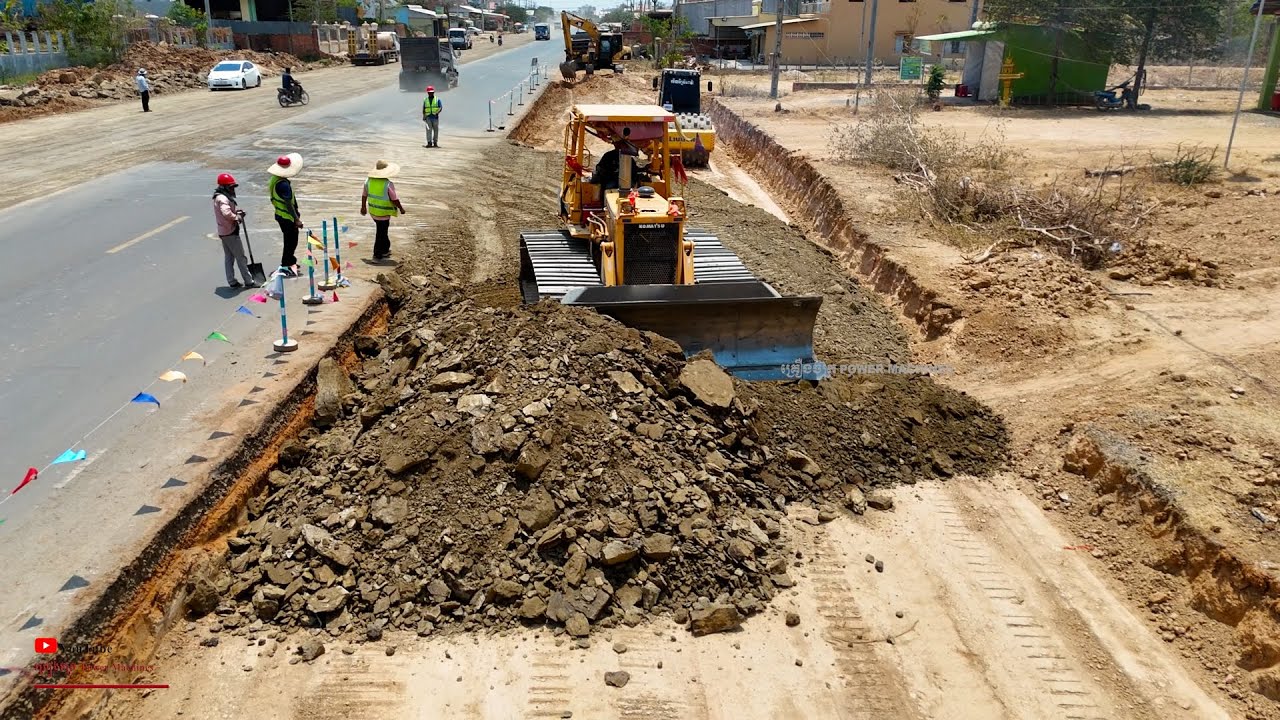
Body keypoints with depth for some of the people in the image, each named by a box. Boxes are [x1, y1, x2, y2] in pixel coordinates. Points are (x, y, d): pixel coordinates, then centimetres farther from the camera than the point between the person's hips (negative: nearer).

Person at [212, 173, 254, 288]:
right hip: (230, 232, -10)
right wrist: (237, 217, -20)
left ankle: (232, 281, 18)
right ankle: (248, 281, 3)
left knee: (228, 257, 13)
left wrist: (237, 211, -1)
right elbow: (227, 213, -36)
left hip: (223, 232, 10)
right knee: (241, 257, -2)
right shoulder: (223, 198, -21)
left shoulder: (219, 197, 13)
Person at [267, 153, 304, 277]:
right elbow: (288, 204, -26)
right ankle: (285, 266, 4)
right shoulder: (283, 184, -27)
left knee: (290, 239, 22)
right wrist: (296, 219, -20)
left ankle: (290, 260, 36)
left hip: (280, 214, 10)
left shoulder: (274, 180, 5)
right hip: (287, 217, -10)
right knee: (291, 240, -1)